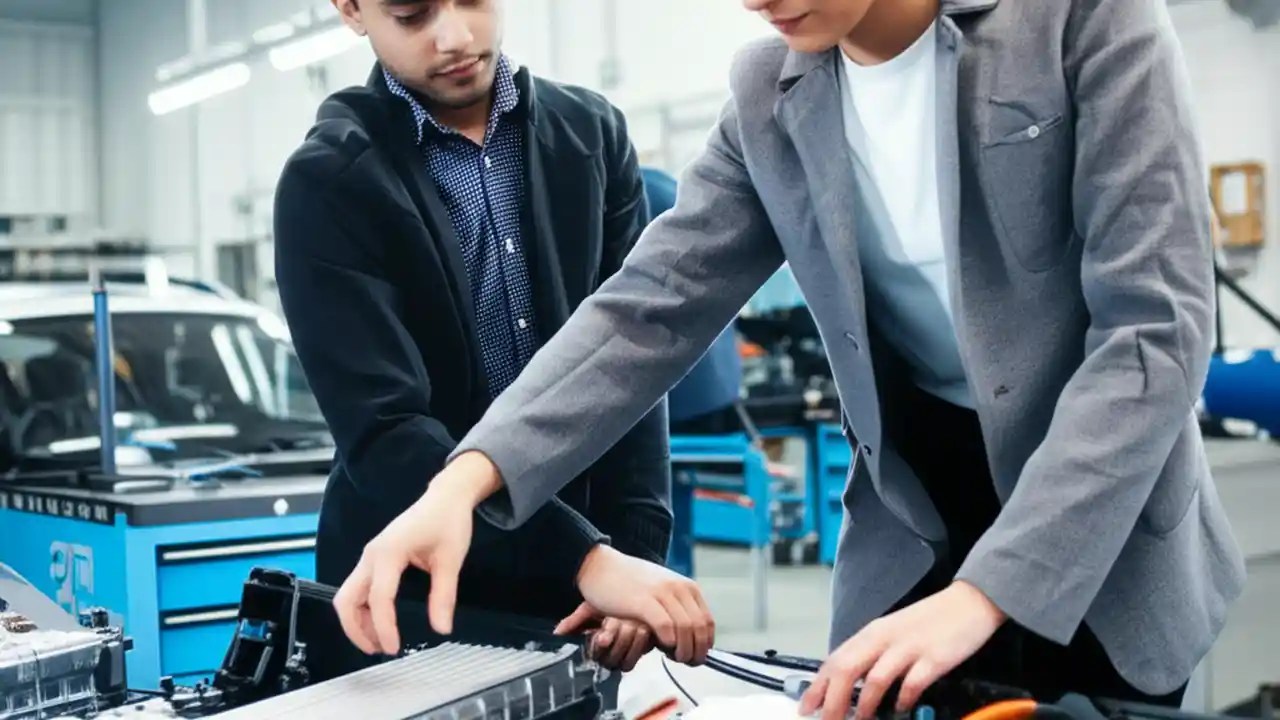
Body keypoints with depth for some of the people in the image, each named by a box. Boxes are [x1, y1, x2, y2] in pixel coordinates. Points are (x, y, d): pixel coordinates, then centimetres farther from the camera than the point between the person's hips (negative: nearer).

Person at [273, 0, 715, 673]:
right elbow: (383, 433, -19)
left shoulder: (591, 136, 2)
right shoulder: (330, 183, -10)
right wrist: (589, 560, -28)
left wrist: (634, 556, -14)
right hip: (409, 599, -3)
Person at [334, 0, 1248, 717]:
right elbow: (650, 309, -4)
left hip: (1103, 553, -3)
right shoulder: (768, 95, -2)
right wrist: (469, 475, -20)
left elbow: (1156, 328, -21)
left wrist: (984, 590, -29)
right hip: (908, 536, 3)